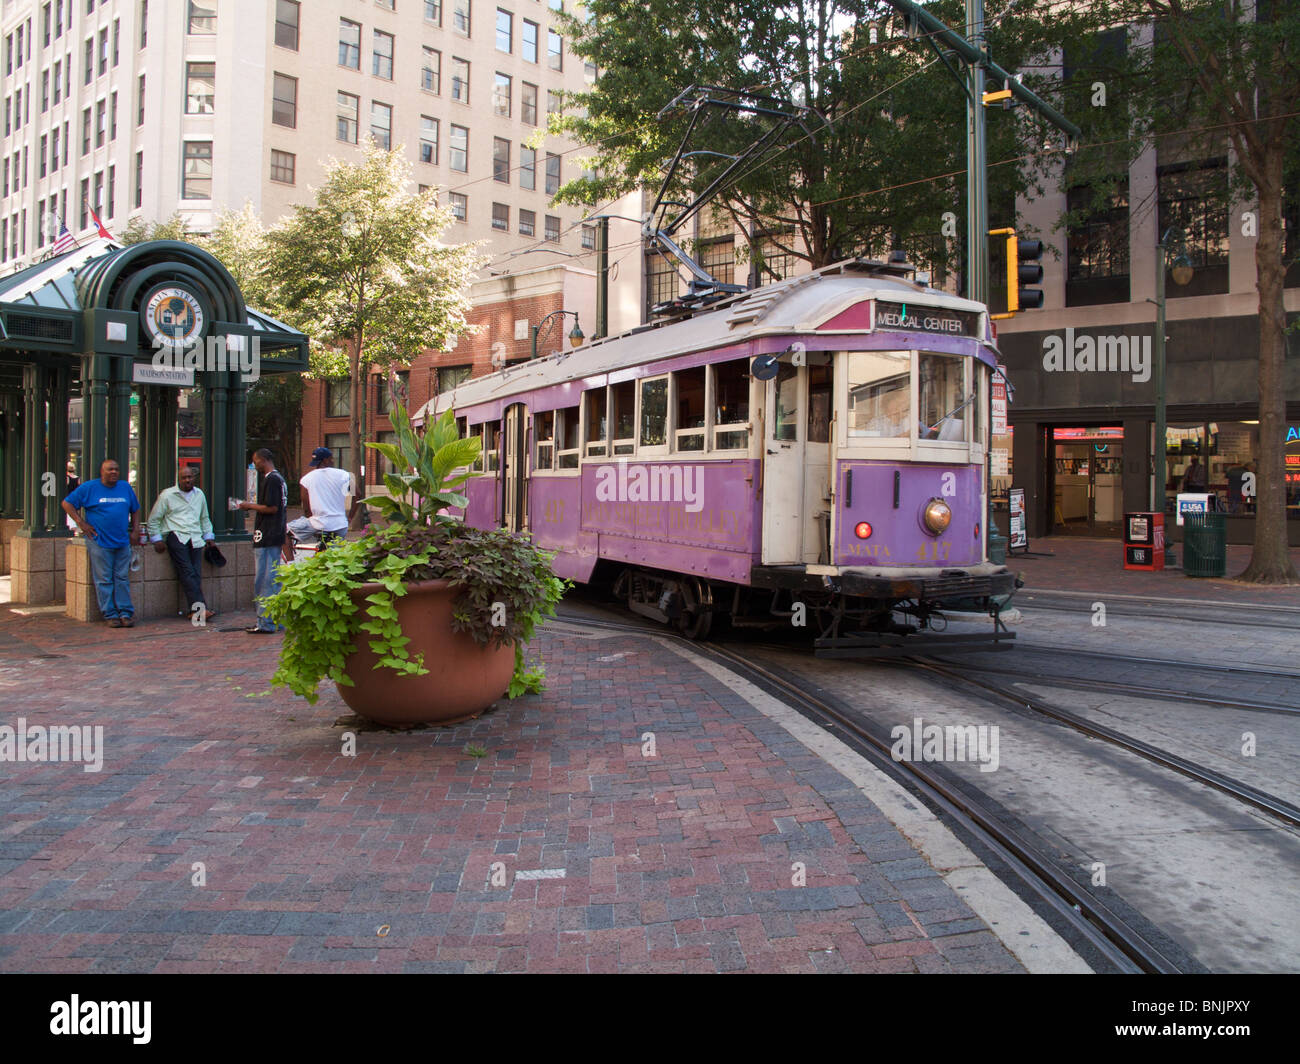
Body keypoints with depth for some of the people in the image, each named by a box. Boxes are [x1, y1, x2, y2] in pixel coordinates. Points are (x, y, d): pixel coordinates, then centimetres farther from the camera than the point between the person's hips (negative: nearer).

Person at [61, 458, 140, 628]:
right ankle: (110, 614, 3)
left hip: (123, 542, 3)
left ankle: (126, 613, 5)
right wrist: (81, 523, -3)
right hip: (99, 542, -3)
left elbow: (135, 510, 23)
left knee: (122, 578, 3)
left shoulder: (126, 487, 12)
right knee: (104, 580, -2)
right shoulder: (89, 488, 2)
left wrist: (135, 530, 11)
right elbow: (67, 503, 5)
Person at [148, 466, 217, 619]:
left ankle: (195, 611, -10)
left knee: (196, 574, -9)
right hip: (176, 536, -4)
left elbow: (204, 518, 31)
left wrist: (209, 536, 22)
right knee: (187, 572, -17)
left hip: (195, 539, 4)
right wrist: (157, 539, 0)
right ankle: (200, 607, -27)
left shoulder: (199, 494, 20)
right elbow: (153, 519, 9)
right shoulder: (167, 495, 6)